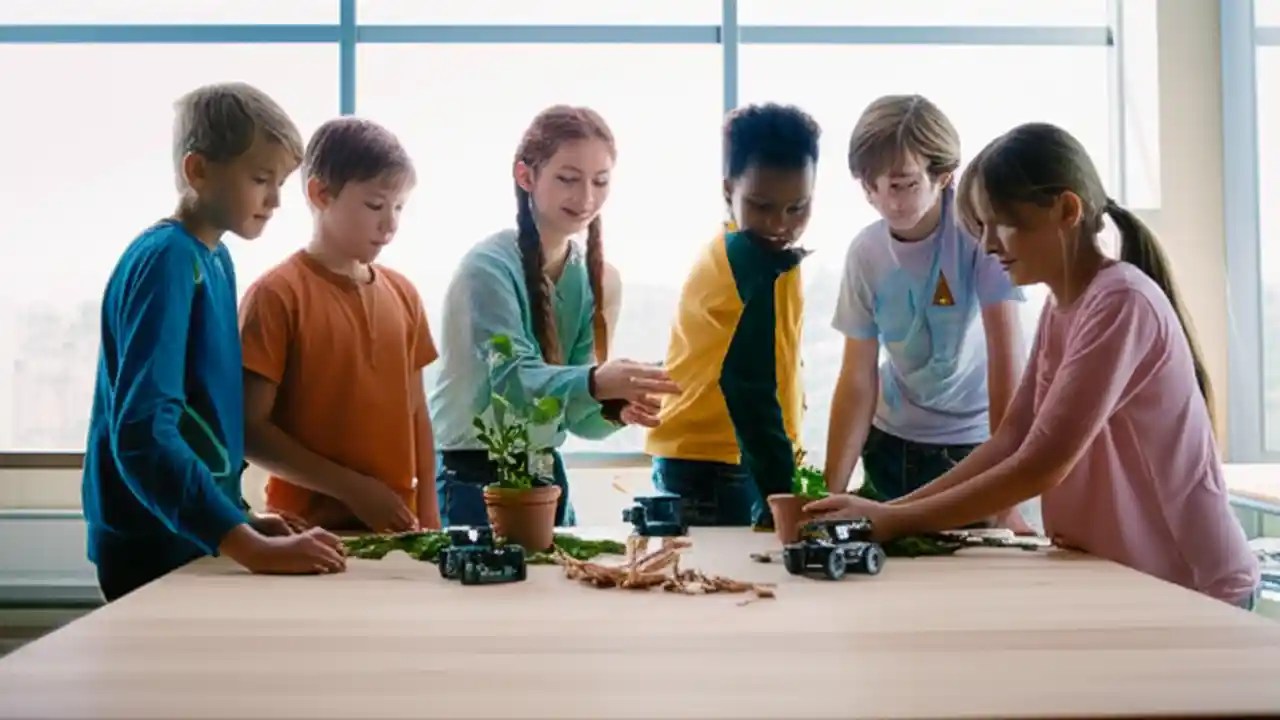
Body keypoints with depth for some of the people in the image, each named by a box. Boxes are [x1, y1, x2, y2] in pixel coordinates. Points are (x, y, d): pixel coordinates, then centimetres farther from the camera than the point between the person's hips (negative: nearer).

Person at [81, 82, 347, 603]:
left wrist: (241, 518, 8)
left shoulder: (215, 259, 9)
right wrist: (253, 548, -32)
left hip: (197, 537, 8)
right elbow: (142, 435, -27)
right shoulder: (165, 260, -17)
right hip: (156, 547, -8)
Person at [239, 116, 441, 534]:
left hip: (396, 527, 5)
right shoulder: (277, 295, -8)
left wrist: (429, 520, 5)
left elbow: (416, 413, 11)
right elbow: (250, 430, -10)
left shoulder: (402, 294, 8)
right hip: (310, 529, -5)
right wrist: (351, 488, -15)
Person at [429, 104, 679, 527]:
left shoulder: (594, 276, 2)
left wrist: (617, 407, -23)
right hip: (473, 483, -6)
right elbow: (512, 380, -27)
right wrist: (595, 384, -44)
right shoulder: (490, 266, -15)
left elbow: (578, 418, -1)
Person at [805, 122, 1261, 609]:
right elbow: (1011, 441, 2)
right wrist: (890, 510, -9)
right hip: (1115, 574, 7)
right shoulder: (1060, 306, 8)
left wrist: (894, 522, -18)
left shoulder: (1120, 303, -20)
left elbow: (1040, 469, -22)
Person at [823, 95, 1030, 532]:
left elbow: (1005, 354, -22)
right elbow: (857, 380, -4)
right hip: (891, 442, 4)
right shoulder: (865, 252, -7)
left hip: (973, 443, -3)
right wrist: (831, 493, -11)